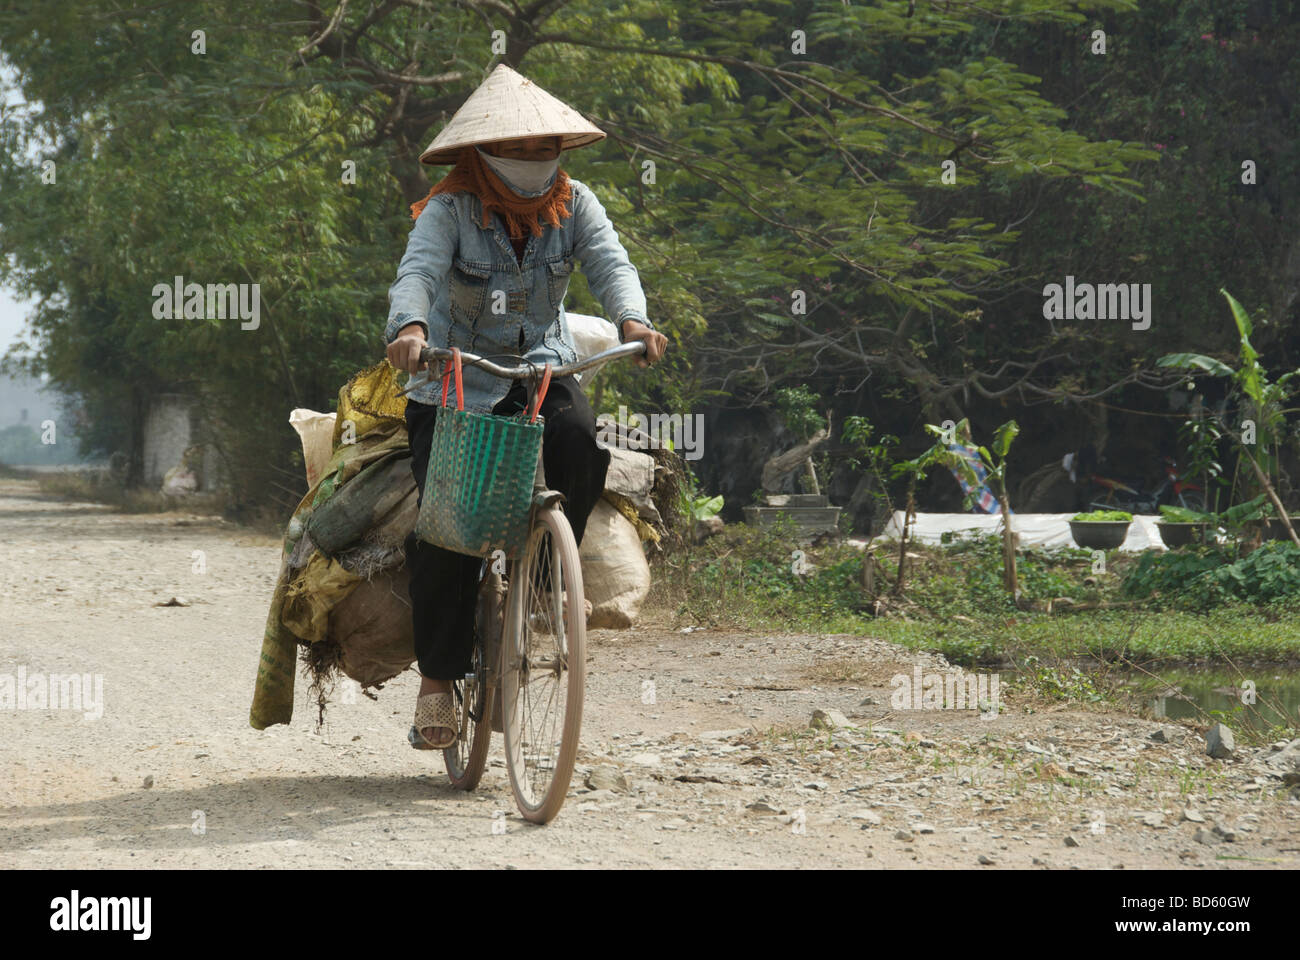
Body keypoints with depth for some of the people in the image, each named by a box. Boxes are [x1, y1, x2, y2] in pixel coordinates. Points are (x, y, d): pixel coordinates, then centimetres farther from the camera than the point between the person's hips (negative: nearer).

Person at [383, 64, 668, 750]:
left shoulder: (573, 204, -1)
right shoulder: (450, 210, -11)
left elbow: (610, 263, -16)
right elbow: (418, 271, -27)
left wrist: (632, 320, -38)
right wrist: (408, 328, -50)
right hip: (457, 378, -2)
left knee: (579, 437, -32)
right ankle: (438, 678, -4)